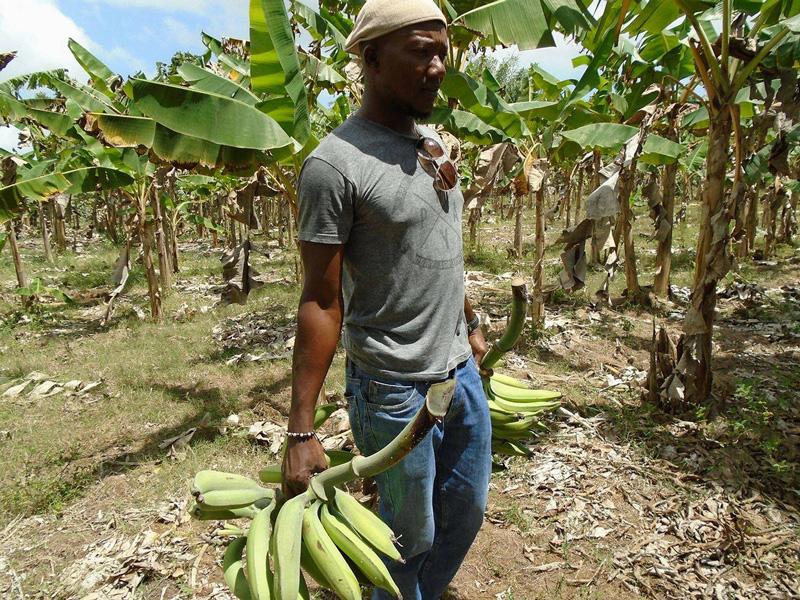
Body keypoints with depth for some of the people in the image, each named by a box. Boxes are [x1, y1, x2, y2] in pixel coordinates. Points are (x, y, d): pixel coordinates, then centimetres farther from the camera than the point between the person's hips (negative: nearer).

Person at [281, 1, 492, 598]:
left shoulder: (434, 142, 8)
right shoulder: (335, 163, -17)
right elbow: (320, 301, -18)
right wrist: (301, 430, -18)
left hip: (463, 371, 8)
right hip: (396, 391, -8)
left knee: (466, 514, 23)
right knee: (412, 537, 12)